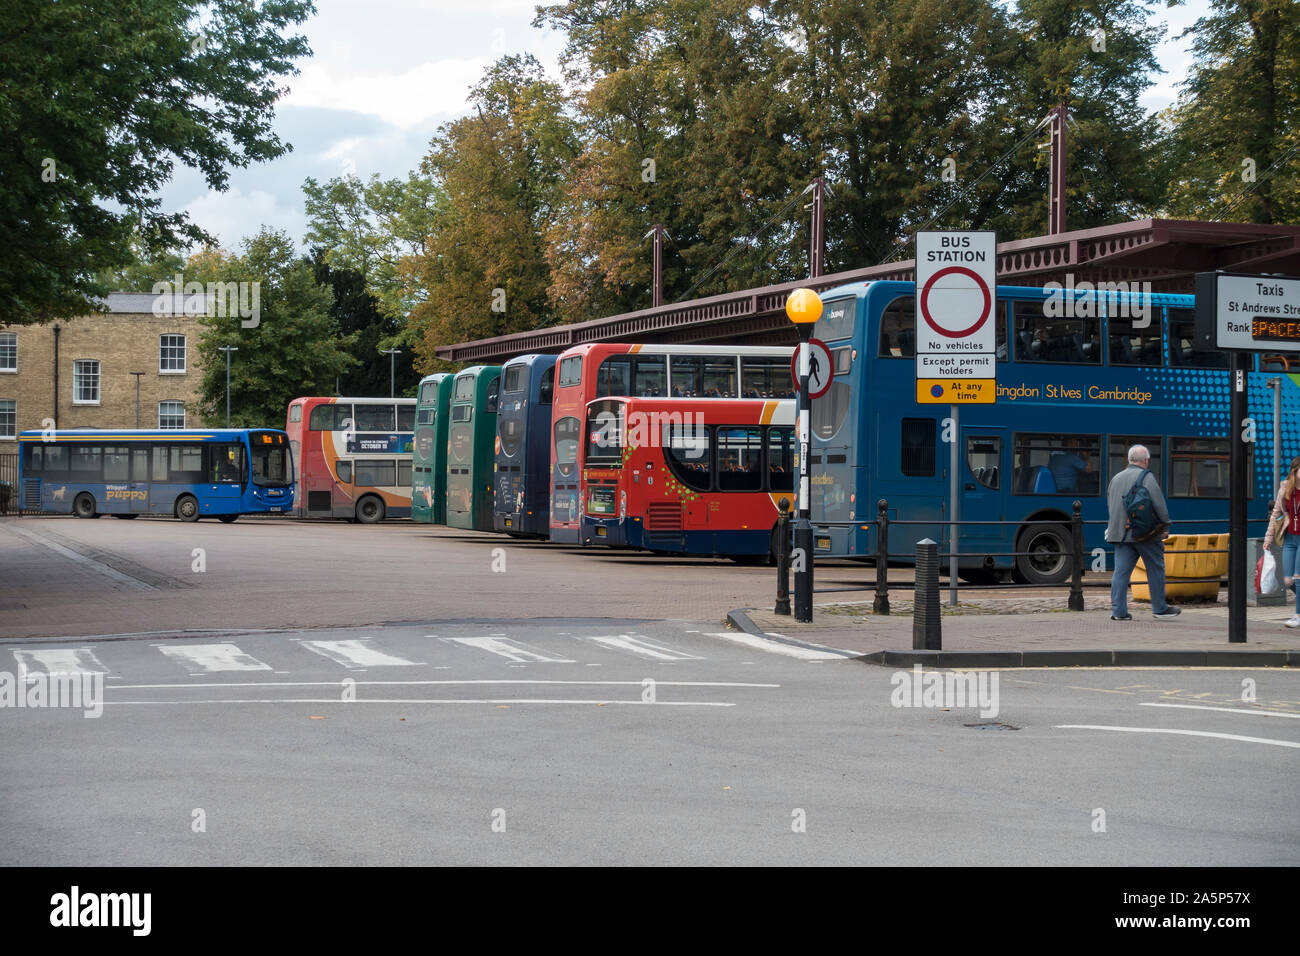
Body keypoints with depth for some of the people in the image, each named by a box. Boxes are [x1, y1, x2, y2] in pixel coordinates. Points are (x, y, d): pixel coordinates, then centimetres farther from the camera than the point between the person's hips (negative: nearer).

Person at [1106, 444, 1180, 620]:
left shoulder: (1116, 478, 15)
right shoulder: (1146, 477, -7)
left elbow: (1110, 505, 21)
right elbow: (1159, 504, -14)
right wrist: (1165, 526, -6)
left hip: (1121, 533, 6)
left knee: (1121, 570, 2)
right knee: (1156, 569, 7)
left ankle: (1118, 610, -4)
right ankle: (1160, 608, 14)